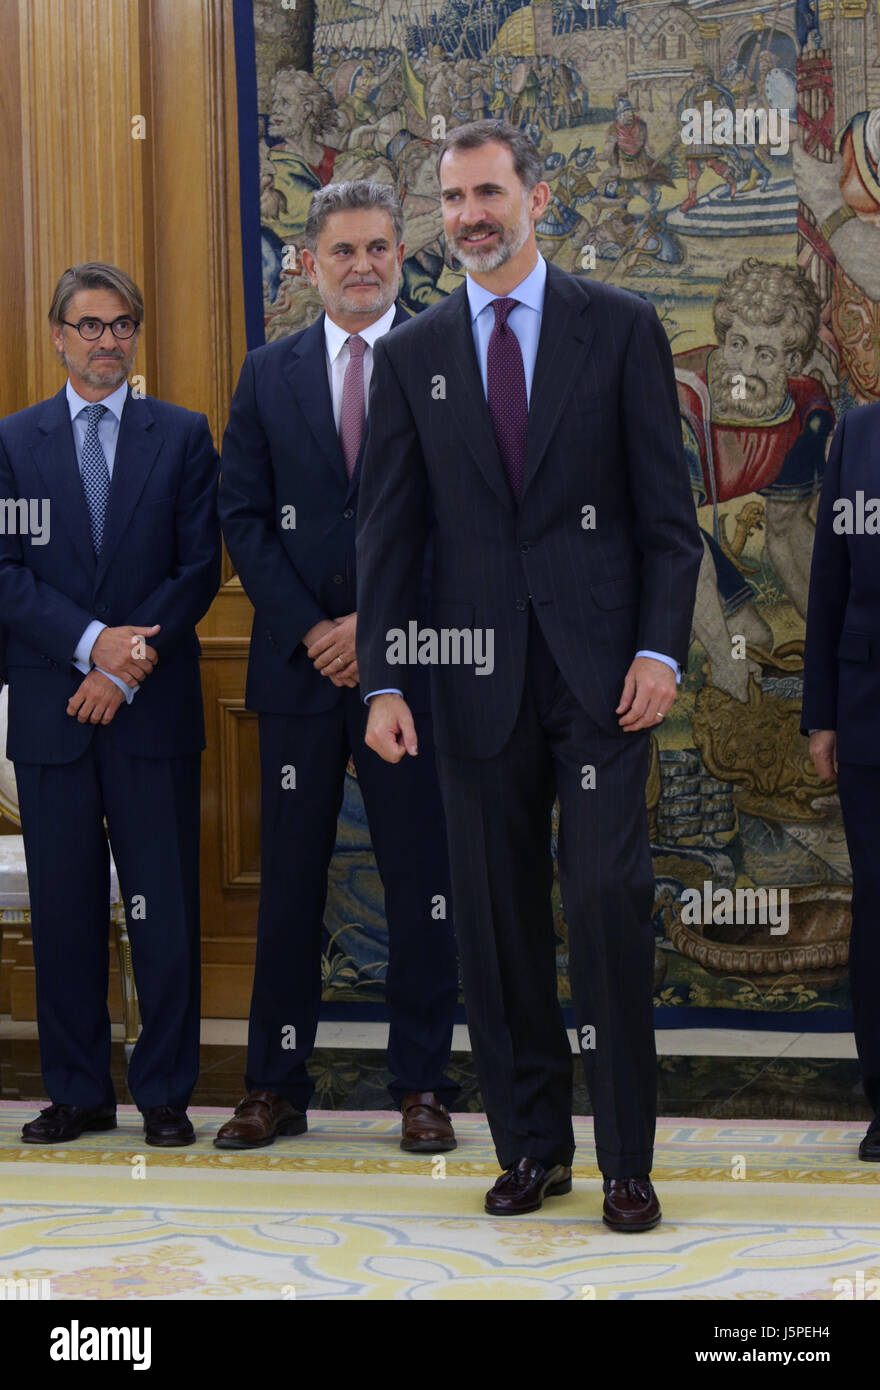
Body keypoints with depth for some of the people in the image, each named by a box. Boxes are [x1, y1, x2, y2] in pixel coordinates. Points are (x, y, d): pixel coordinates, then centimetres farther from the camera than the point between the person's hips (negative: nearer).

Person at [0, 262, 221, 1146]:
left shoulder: (182, 437, 7)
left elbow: (199, 567, 1)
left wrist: (131, 664, -9)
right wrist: (91, 641, -13)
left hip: (154, 707, -1)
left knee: (165, 907, 1)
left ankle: (165, 1093, 10)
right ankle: (77, 1091, 14)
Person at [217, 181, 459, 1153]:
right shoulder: (268, 374, 10)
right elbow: (243, 516, 5)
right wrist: (307, 631, -7)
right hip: (300, 664, 2)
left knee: (422, 881, 3)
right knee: (289, 882, 6)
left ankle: (421, 1085, 11)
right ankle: (276, 1087, 14)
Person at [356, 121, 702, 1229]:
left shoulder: (621, 330, 4)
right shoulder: (412, 355, 9)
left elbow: (666, 509, 2)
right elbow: (387, 529, 7)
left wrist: (660, 648, -9)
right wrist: (382, 681, -1)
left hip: (600, 670, -2)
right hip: (479, 677, 2)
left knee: (608, 901, -8)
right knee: (497, 921, 5)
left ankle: (626, 1159, 4)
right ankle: (531, 1146, 18)